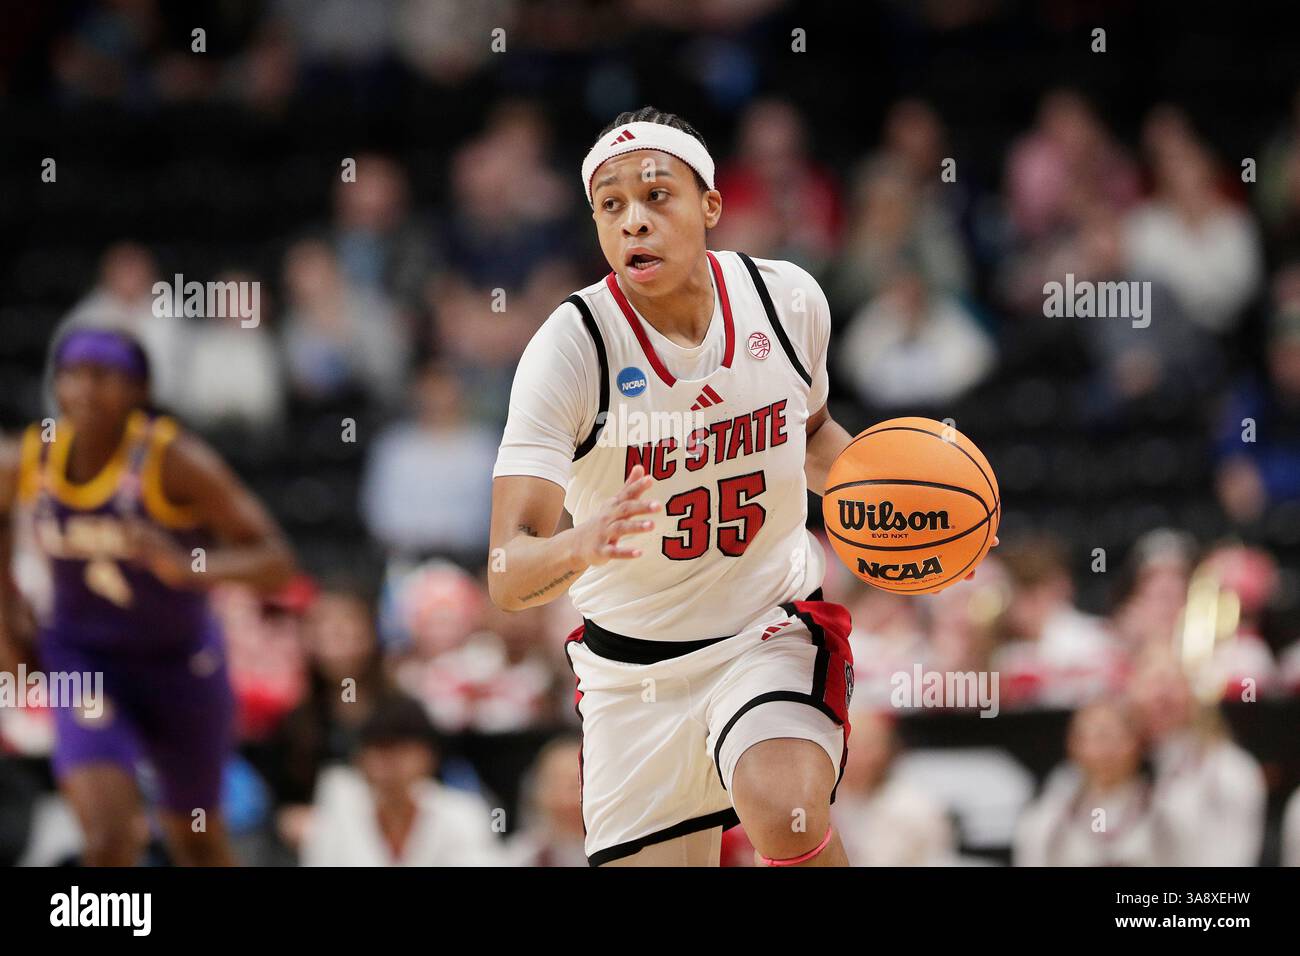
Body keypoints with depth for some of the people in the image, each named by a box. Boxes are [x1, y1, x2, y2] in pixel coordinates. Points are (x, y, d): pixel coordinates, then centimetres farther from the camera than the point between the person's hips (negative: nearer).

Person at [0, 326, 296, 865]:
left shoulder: (175, 462, -22)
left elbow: (276, 564, -27)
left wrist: (192, 569, -44)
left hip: (180, 664, -1)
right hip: (83, 659, 1)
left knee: (194, 836, 19)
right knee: (108, 835, -20)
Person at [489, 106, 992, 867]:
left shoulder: (788, 298, -8)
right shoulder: (571, 347, -19)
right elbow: (508, 578, -27)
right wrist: (582, 546, -49)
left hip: (774, 628, 0)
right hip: (635, 663, 0)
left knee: (786, 815, -28)